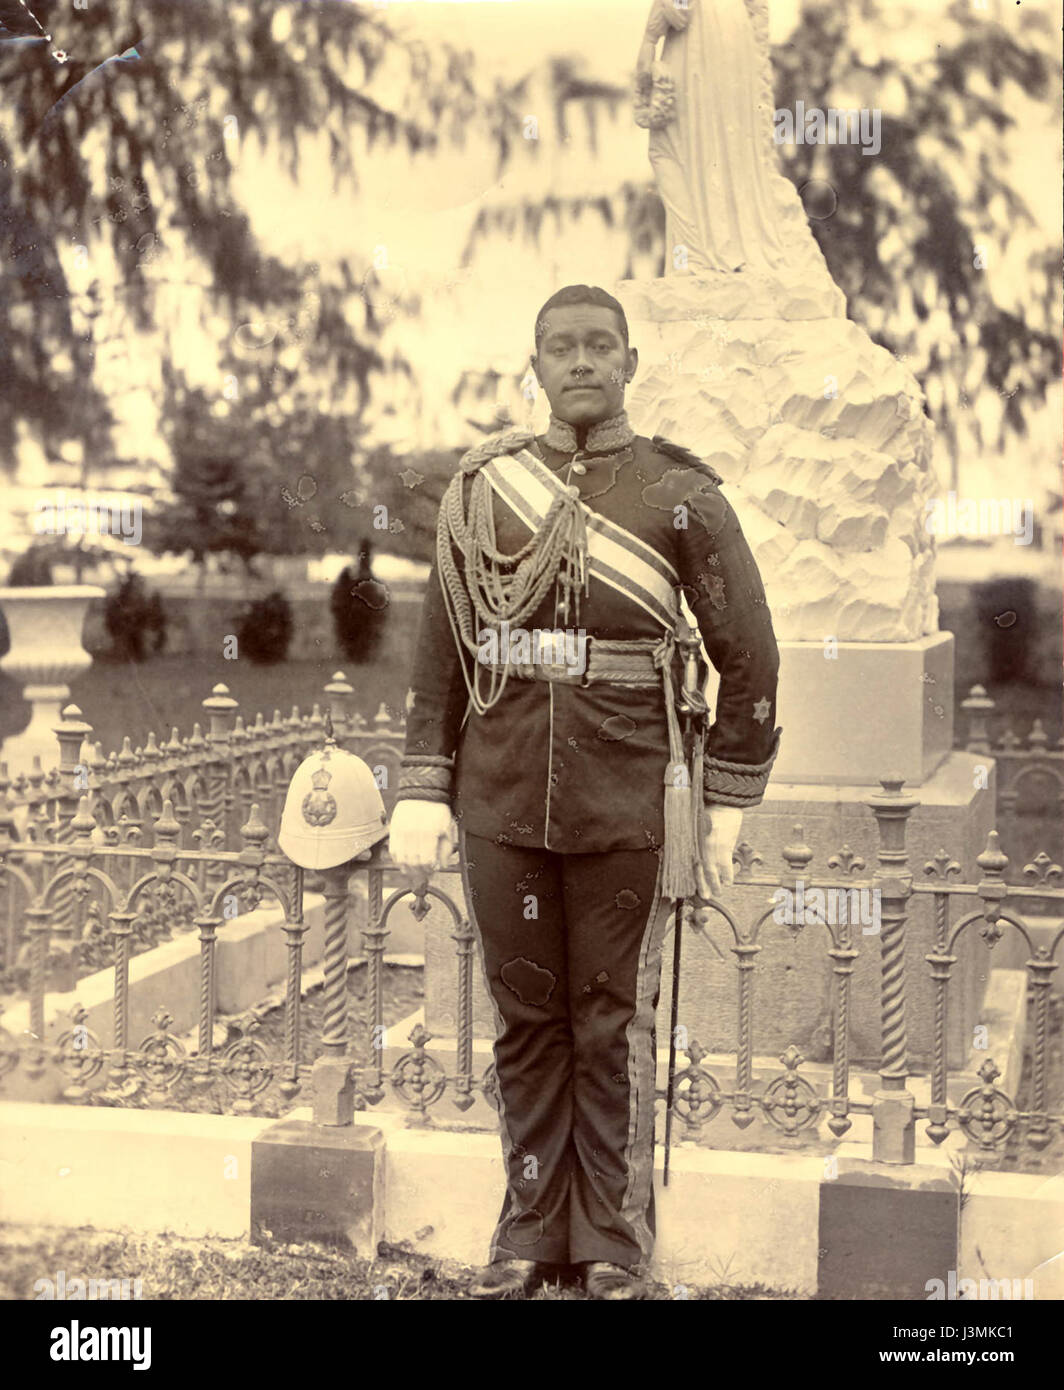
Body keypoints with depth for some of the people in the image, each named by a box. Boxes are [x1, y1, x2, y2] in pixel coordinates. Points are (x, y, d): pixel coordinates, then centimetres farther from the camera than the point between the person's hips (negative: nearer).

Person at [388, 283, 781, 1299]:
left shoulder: (683, 494, -3)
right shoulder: (480, 488, 4)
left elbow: (749, 660, -1)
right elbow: (439, 653, 6)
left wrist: (724, 807, -2)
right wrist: (421, 792, 0)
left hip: (625, 813, -2)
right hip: (500, 807, 2)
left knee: (611, 1026, 7)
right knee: (525, 1020, 12)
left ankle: (614, 1243, 21)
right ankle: (530, 1225, 26)